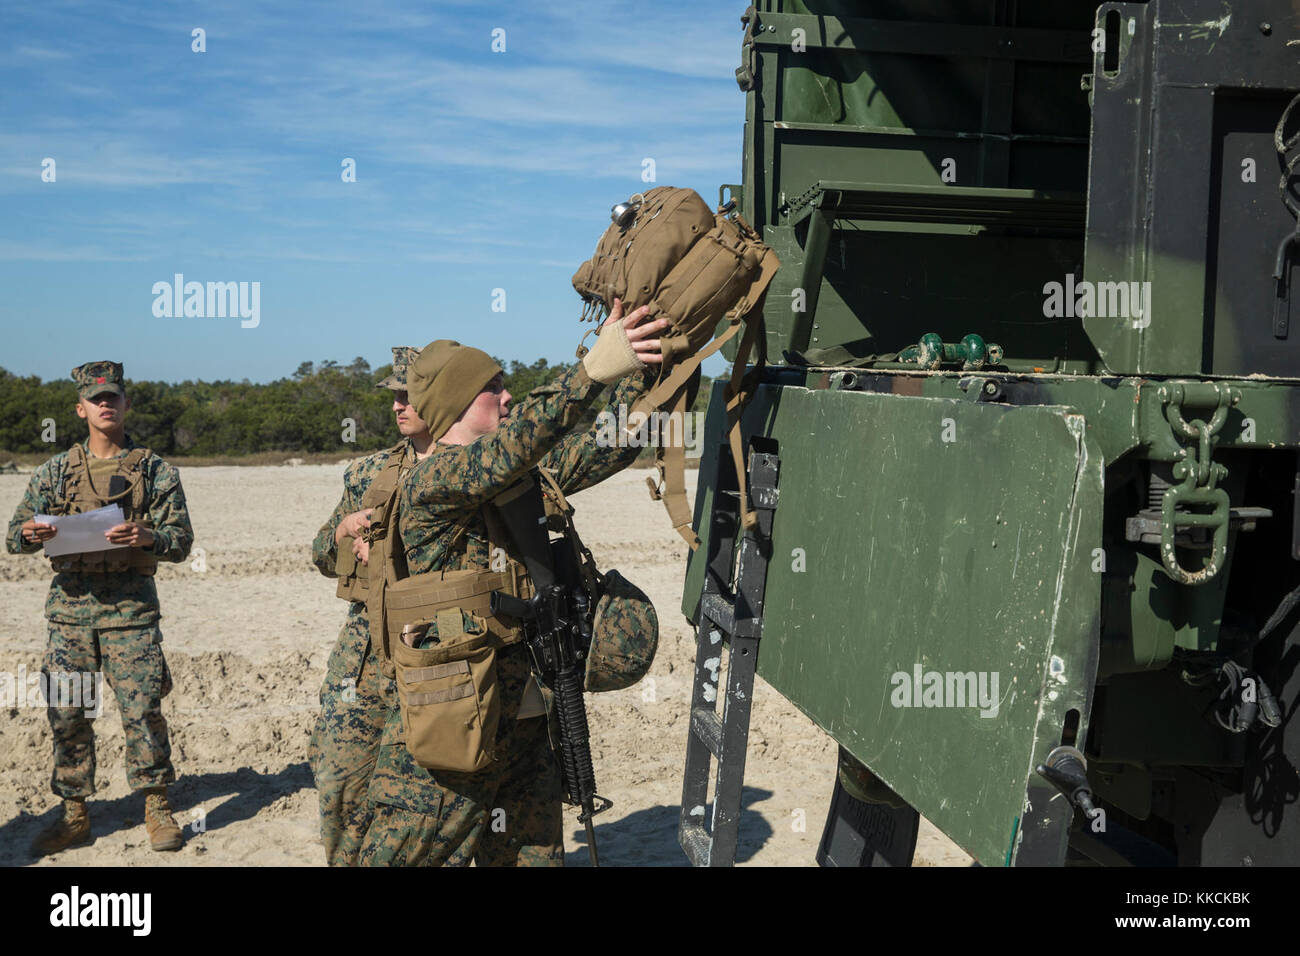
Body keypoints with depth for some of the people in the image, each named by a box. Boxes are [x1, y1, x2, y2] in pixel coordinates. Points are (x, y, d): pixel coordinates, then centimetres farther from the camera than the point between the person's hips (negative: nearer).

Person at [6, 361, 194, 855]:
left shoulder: (155, 470, 4)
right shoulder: (56, 470, 11)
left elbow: (181, 539, 0)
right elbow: (14, 535, 11)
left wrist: (147, 537, -21)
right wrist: (30, 534, -12)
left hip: (130, 605, -3)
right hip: (69, 604, 3)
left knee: (142, 708, -5)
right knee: (65, 712, 5)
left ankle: (157, 807, 9)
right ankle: (74, 814, 18)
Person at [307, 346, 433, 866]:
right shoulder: (368, 472, 12)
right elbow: (322, 556, 20)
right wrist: (344, 531, -3)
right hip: (365, 641, 4)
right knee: (339, 776, 5)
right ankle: (348, 860, 23)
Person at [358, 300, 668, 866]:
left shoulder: (528, 475, 9)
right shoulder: (429, 484, -13)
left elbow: (612, 446, 12)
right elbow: (503, 453, -31)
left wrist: (636, 361, 0)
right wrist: (591, 370, -37)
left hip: (530, 728, 7)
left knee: (535, 857, 16)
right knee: (412, 855, 2)